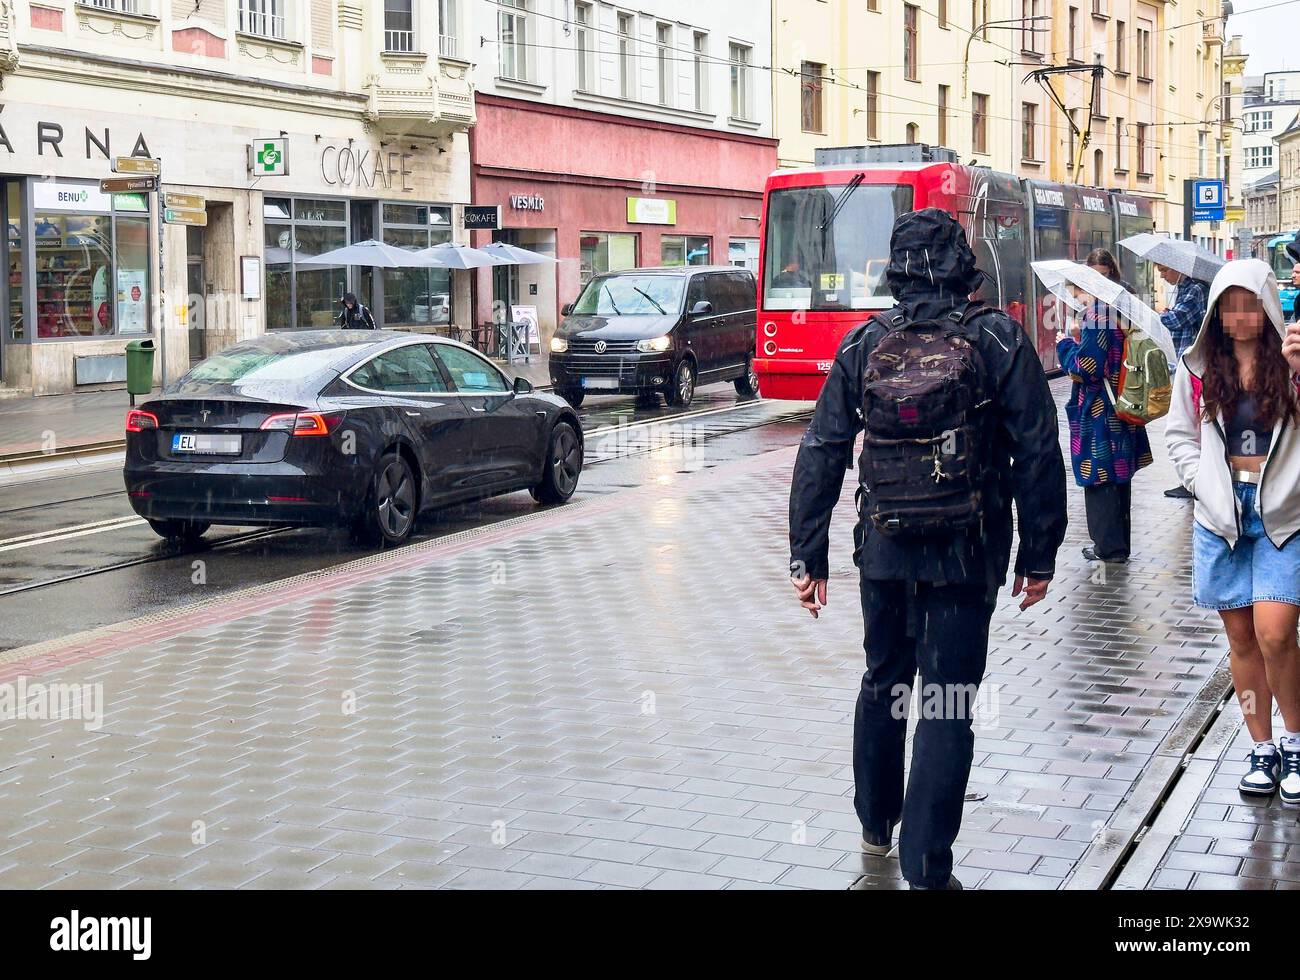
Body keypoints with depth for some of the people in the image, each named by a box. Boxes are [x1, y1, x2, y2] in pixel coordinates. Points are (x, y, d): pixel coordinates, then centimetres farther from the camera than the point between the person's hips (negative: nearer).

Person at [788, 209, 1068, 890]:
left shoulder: (865, 344, 1)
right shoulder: (1000, 340, -5)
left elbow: (821, 453, 0)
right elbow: (1039, 453, -6)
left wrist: (807, 556, 5)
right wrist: (1039, 554, 2)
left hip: (884, 550, 3)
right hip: (966, 553, -3)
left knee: (882, 683, 21)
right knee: (948, 705, 3)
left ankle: (875, 827, 38)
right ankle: (927, 867, 3)